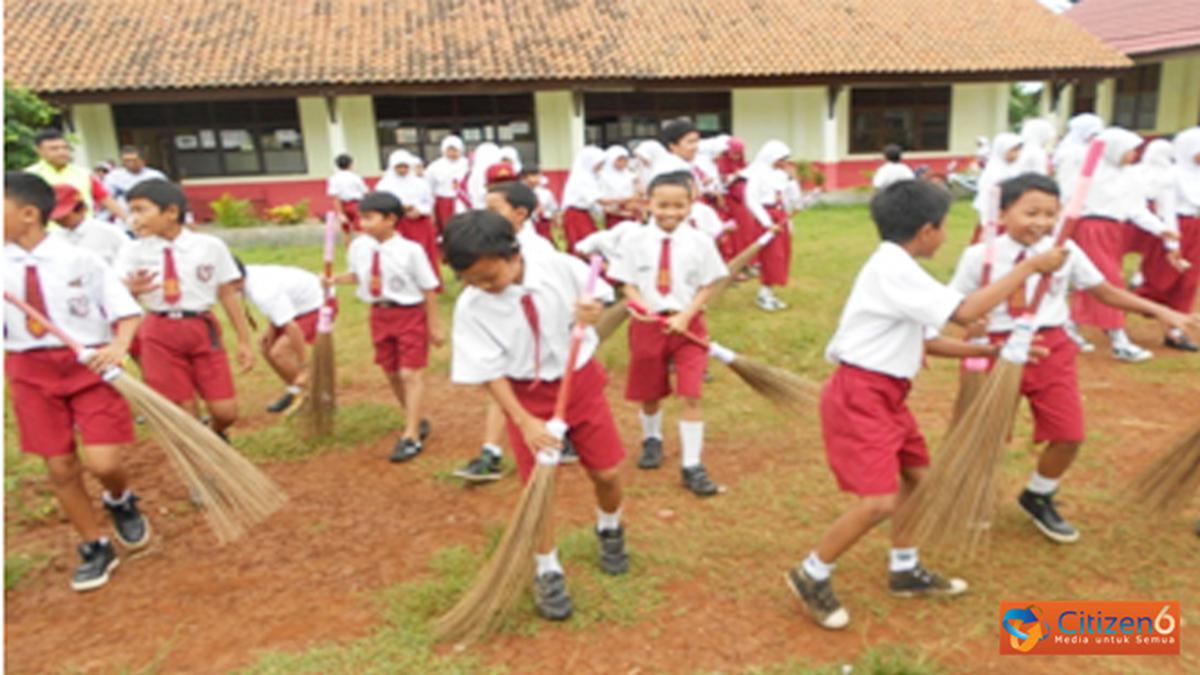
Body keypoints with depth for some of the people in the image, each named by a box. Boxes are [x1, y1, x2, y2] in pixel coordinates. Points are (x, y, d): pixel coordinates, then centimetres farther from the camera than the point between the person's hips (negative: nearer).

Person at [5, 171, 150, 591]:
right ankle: (95, 548, 26)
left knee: (102, 462, -11)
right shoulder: (6, 266, 1)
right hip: (31, 372, 4)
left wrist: (118, 346, -25)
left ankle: (120, 501, 26)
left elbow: (127, 313, -8)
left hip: (89, 365, -4)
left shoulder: (80, 260, -9)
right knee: (59, 468, 9)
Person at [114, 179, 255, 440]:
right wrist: (130, 290, -31)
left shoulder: (210, 246, -2)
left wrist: (244, 340, 3)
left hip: (203, 329, 0)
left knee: (225, 411, 0)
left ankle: (215, 435, 35)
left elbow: (228, 293, 3)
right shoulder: (133, 252, 0)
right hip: (161, 333, 1)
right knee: (183, 413, 5)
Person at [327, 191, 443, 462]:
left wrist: (434, 326, -8)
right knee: (392, 374, 15)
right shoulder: (359, 247, -5)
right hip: (379, 314, 6)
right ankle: (416, 422, 34)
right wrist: (336, 279, -4)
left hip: (410, 314, -6)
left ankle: (411, 436, 3)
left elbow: (428, 289, -12)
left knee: (411, 374, -4)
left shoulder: (410, 250, -19)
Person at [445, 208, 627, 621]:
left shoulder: (558, 267, -16)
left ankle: (609, 529, 43)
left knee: (607, 472, 8)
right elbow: (489, 372, -14)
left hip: (580, 379, 2)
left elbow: (597, 297, 2)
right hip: (526, 394, -1)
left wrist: (591, 312, -22)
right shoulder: (471, 307, -19)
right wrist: (523, 421, -21)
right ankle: (547, 571, 23)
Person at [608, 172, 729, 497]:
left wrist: (685, 316, -14)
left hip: (687, 324, -1)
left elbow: (707, 287, -1)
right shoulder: (634, 240, -4)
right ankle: (652, 440, 45)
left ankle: (692, 466, 7)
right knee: (649, 393, 16)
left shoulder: (700, 241, -5)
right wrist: (643, 307, -19)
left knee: (691, 396, -6)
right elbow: (628, 284, 0)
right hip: (648, 324, 1)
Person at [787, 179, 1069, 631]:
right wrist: (1030, 267, -17)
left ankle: (905, 572, 37)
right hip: (859, 396, -11)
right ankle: (810, 577, 7)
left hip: (886, 393, 11)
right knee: (878, 502, -13)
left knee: (916, 475, 20)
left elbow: (919, 336, 19)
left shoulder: (897, 268, 13)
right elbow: (965, 313, -26)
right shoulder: (894, 269, -20)